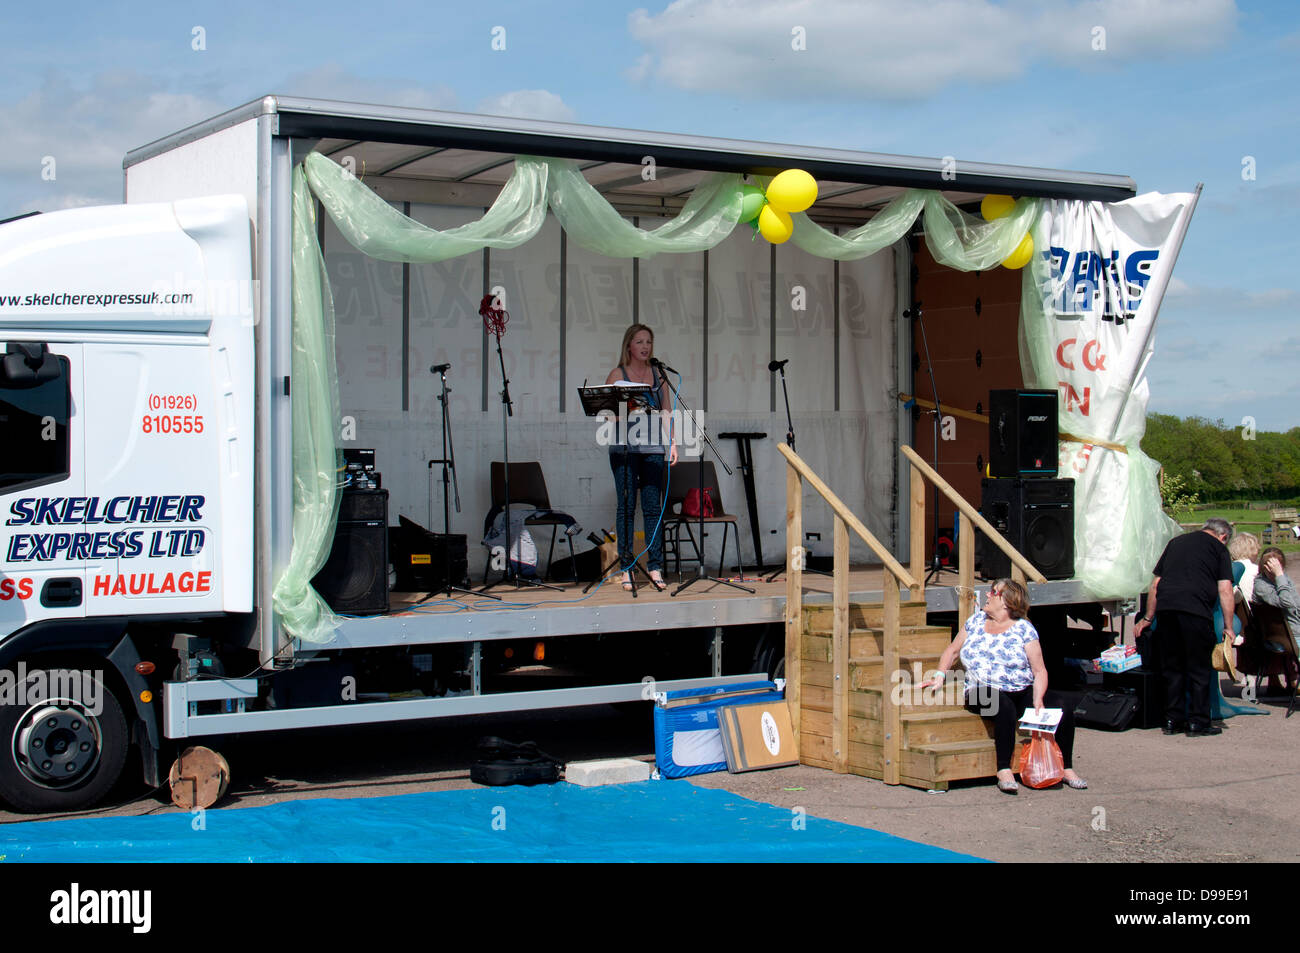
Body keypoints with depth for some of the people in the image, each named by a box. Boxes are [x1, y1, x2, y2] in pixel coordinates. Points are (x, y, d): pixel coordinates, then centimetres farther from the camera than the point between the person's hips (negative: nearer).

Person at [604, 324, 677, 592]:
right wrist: (627, 407, -18)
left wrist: (672, 443, 7)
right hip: (625, 447, -2)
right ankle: (626, 569, 2)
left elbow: (666, 411, 16)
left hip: (653, 447, 3)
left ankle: (655, 568, 2)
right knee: (626, 507, -2)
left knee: (653, 507, -1)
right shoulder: (617, 375, 5)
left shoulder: (658, 374, 15)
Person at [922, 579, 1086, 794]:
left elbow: (1039, 671, -1)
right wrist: (939, 675, 9)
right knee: (1005, 706, -37)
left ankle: (1066, 769, -10)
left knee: (1063, 708, -23)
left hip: (1023, 691, 1)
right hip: (983, 693, -1)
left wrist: (1037, 700, -18)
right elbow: (952, 650, 25)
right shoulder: (975, 622, 12)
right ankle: (1004, 770, -34)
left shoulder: (1024, 629, 2)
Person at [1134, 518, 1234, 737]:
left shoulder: (1176, 542, 25)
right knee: (1199, 669, 6)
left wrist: (1148, 618, 30)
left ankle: (1172, 720, 17)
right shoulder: (1218, 548, 11)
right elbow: (1225, 590, 2)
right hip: (1196, 610, -4)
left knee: (1171, 667, 13)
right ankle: (1198, 722, 8)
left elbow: (1156, 584, 25)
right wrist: (1228, 627, 4)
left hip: (1165, 607, 4)